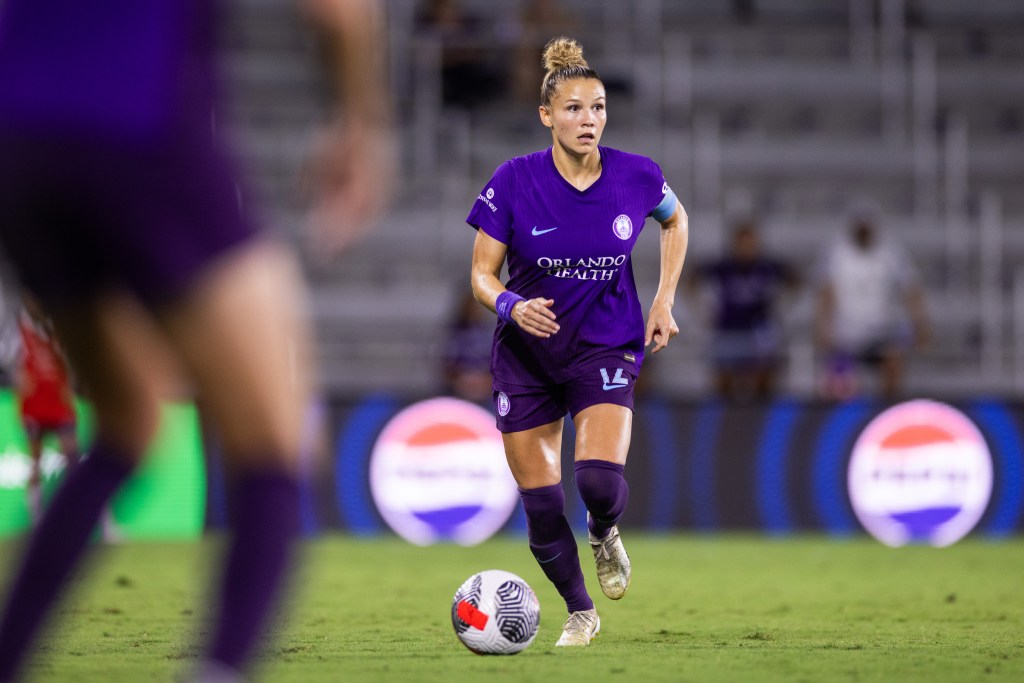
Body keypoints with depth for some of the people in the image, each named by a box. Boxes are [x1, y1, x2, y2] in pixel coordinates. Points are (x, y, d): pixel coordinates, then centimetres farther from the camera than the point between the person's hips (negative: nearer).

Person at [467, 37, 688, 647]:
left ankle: (605, 533, 15)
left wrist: (665, 301, 7)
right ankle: (581, 613, 26)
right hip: (526, 354, 1)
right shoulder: (514, 181, -13)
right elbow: (482, 274, -7)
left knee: (602, 482, -22)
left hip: (606, 346, -1)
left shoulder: (637, 177, -9)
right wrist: (512, 306, -29)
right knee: (541, 505, 2)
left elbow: (675, 219, 14)